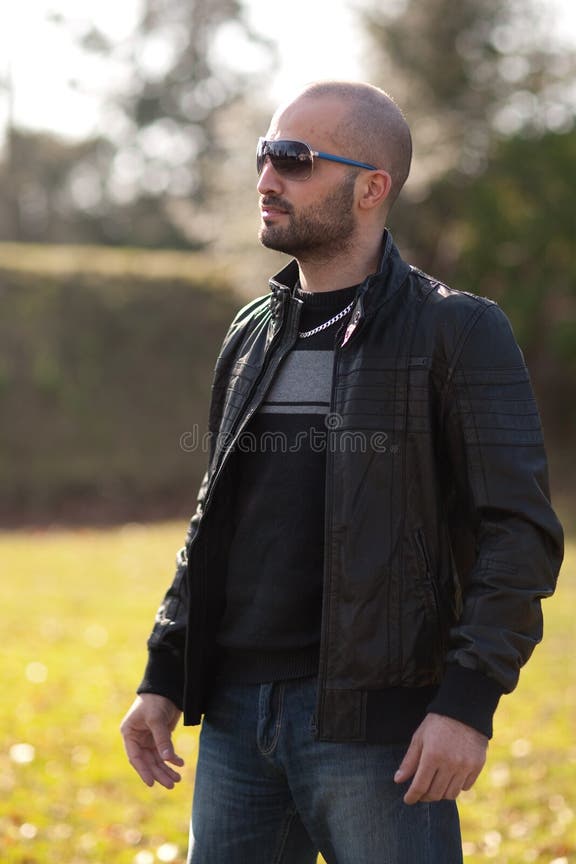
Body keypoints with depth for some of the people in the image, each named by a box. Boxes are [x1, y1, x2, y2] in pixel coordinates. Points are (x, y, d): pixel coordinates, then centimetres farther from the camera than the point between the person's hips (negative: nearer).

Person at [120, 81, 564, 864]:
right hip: (236, 717, 6)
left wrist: (470, 700, -18)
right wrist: (163, 679, 13)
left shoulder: (458, 333, -4)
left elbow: (519, 529, -10)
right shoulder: (252, 337, 14)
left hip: (373, 722, -6)